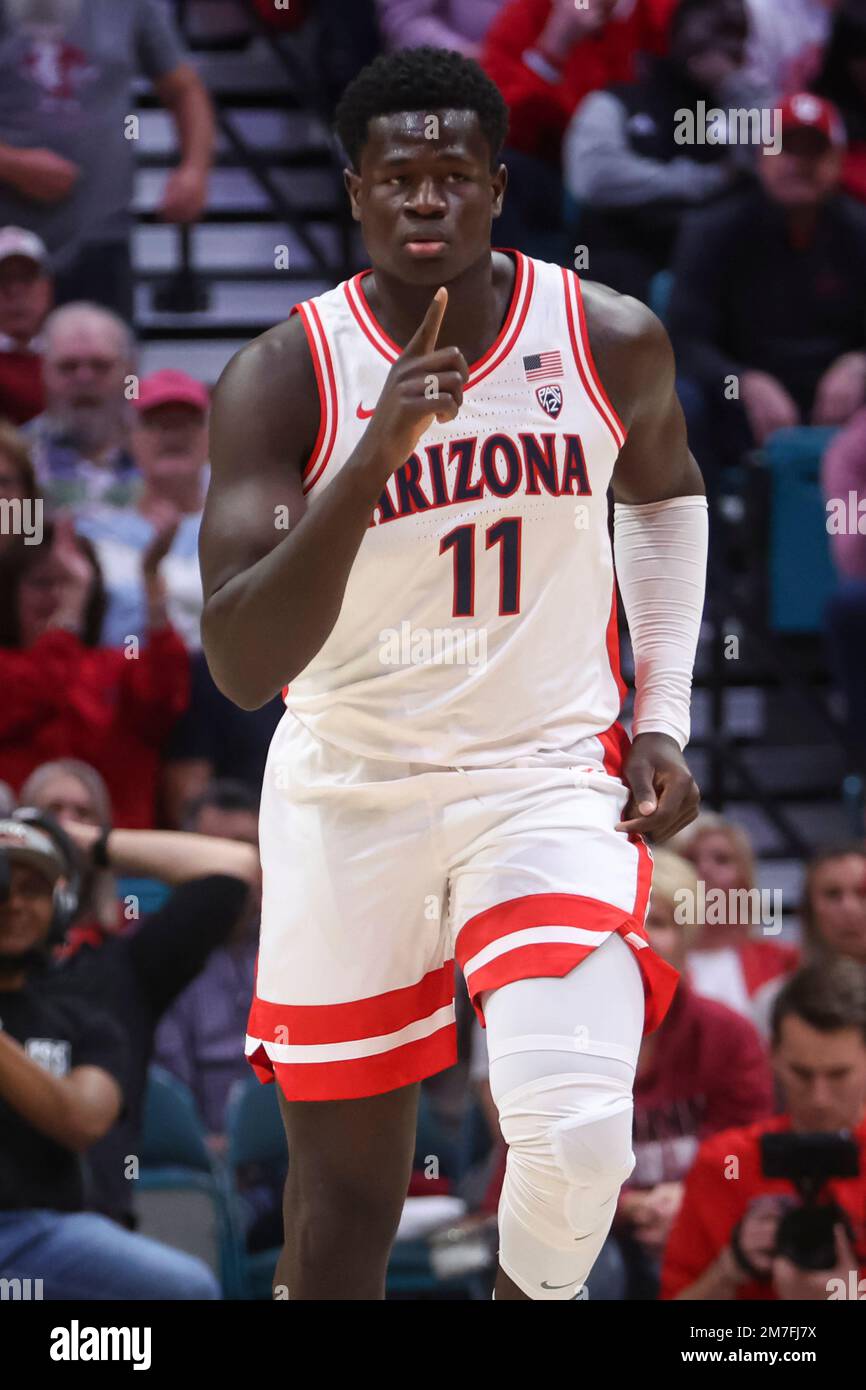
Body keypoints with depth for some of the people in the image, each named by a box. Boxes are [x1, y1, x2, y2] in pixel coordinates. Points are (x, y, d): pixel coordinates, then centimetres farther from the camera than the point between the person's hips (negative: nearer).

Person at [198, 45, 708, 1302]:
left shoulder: (611, 343, -8)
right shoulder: (283, 380, -16)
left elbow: (666, 492, 17)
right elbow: (242, 667, -26)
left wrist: (664, 716, 8)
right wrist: (373, 456, -37)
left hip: (550, 774, 0)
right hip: (350, 796, 0)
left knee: (574, 1134, -21)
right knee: (346, 1185, 9)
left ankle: (533, 1293, 10)